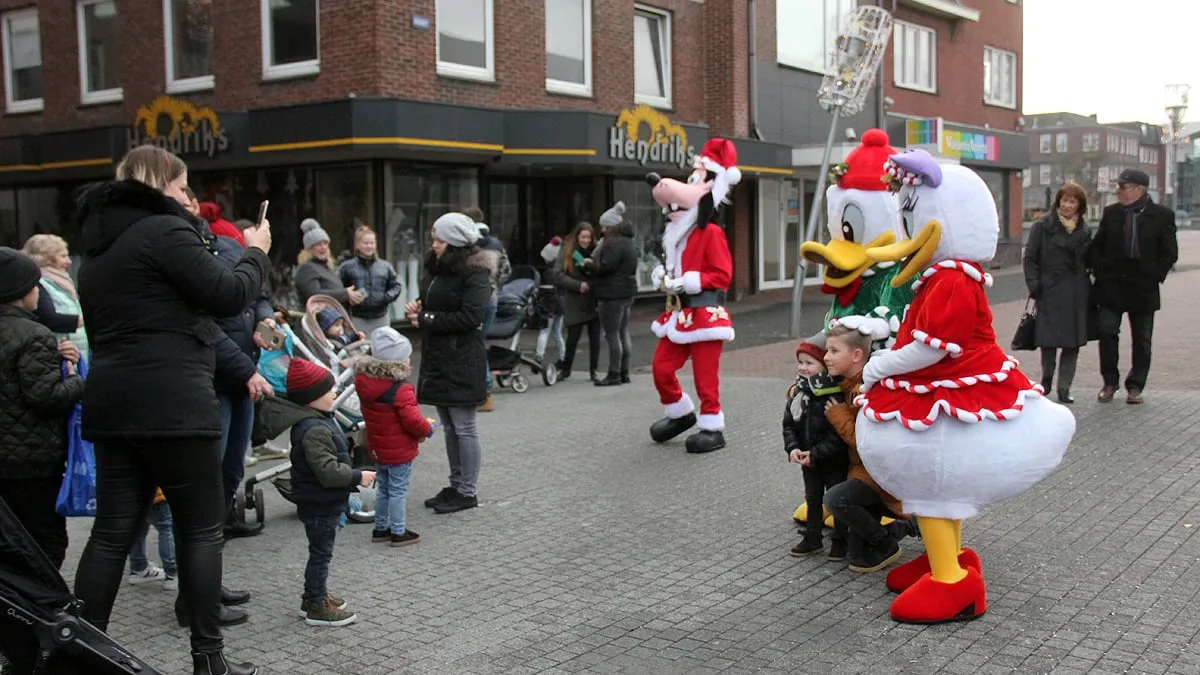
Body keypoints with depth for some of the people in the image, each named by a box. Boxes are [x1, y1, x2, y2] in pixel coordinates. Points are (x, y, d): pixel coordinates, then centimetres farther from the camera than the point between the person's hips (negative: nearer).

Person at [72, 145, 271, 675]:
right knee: (201, 529, 2)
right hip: (172, 404, -8)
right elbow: (228, 296, -10)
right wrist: (255, 253, 7)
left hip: (113, 402, 8)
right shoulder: (164, 230, -10)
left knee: (112, 531, 10)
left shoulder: (98, 243, 18)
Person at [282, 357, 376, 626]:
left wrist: (353, 477, 19)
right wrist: (357, 477, -20)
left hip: (322, 503, 10)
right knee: (321, 553, 0)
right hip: (319, 505, -10)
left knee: (321, 552, 21)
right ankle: (317, 606, 9)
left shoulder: (318, 422, 9)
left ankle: (314, 595, 34)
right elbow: (328, 470, -30)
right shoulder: (314, 429, -25)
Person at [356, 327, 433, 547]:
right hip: (399, 452, -7)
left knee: (383, 489, 20)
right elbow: (411, 420, -28)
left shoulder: (365, 383, -1)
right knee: (398, 491, 3)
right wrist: (427, 430, -7)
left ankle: (380, 528, 30)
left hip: (377, 449, 7)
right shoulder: (401, 389, -25)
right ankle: (398, 532, 12)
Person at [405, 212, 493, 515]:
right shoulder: (436, 269, 12)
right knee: (449, 427, 16)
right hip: (436, 357, 9)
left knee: (464, 428, 1)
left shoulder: (474, 274, -14)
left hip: (462, 360, -9)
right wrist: (417, 308, 1)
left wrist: (427, 319, -17)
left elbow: (470, 317, -23)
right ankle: (456, 485, 27)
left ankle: (468, 492, 11)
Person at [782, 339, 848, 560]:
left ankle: (840, 541, 22)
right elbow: (789, 425, 3)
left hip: (834, 461, -6)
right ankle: (812, 539, 29)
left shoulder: (836, 395, -24)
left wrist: (816, 454, -25)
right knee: (812, 498, 17)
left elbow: (838, 435, -25)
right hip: (809, 461, 7)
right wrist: (792, 448, -13)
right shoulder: (797, 393, -2)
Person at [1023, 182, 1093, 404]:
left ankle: (1064, 387, 9)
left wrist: (1089, 290, 6)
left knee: (1073, 342, 2)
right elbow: (1030, 258, -3)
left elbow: (1088, 261, 17)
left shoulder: (1084, 230, 12)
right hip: (1050, 292, -4)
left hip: (1077, 293, 4)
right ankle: (1046, 379, 21)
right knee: (1049, 339, -2)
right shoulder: (1043, 226, -1)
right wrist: (1034, 286, -11)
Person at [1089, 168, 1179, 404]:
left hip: (1143, 287, -1)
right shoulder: (1110, 213, 6)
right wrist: (1100, 270, -1)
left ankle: (1135, 387, 18)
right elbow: (1096, 247, 11)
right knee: (1107, 332, -4)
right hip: (1111, 285, 1)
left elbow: (1170, 253, 0)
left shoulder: (1162, 215, -2)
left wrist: (1154, 276, -8)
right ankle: (1110, 382, 10)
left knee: (1142, 341, 6)